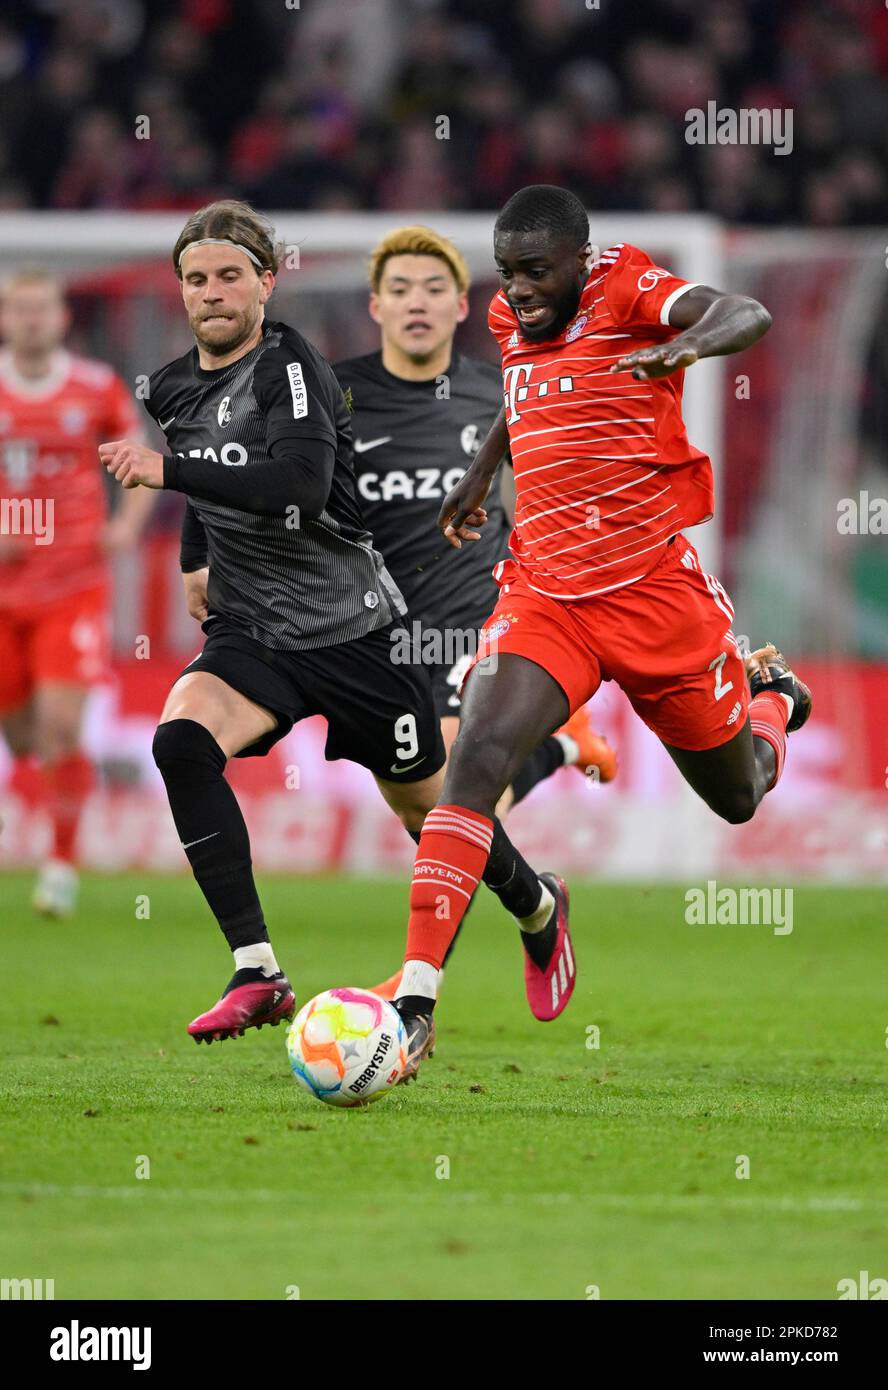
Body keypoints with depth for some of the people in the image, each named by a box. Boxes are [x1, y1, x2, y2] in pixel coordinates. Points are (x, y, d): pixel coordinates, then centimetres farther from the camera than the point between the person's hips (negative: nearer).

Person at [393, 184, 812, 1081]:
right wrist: (481, 471, 25)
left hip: (655, 593, -3)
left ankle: (771, 693, 54)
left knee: (737, 797, 16)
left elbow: (747, 316, -34)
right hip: (544, 594, 4)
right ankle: (417, 999, -26)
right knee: (476, 757, -22)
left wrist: (686, 343, -54)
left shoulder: (628, 292, -13)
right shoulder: (510, 321, 6)